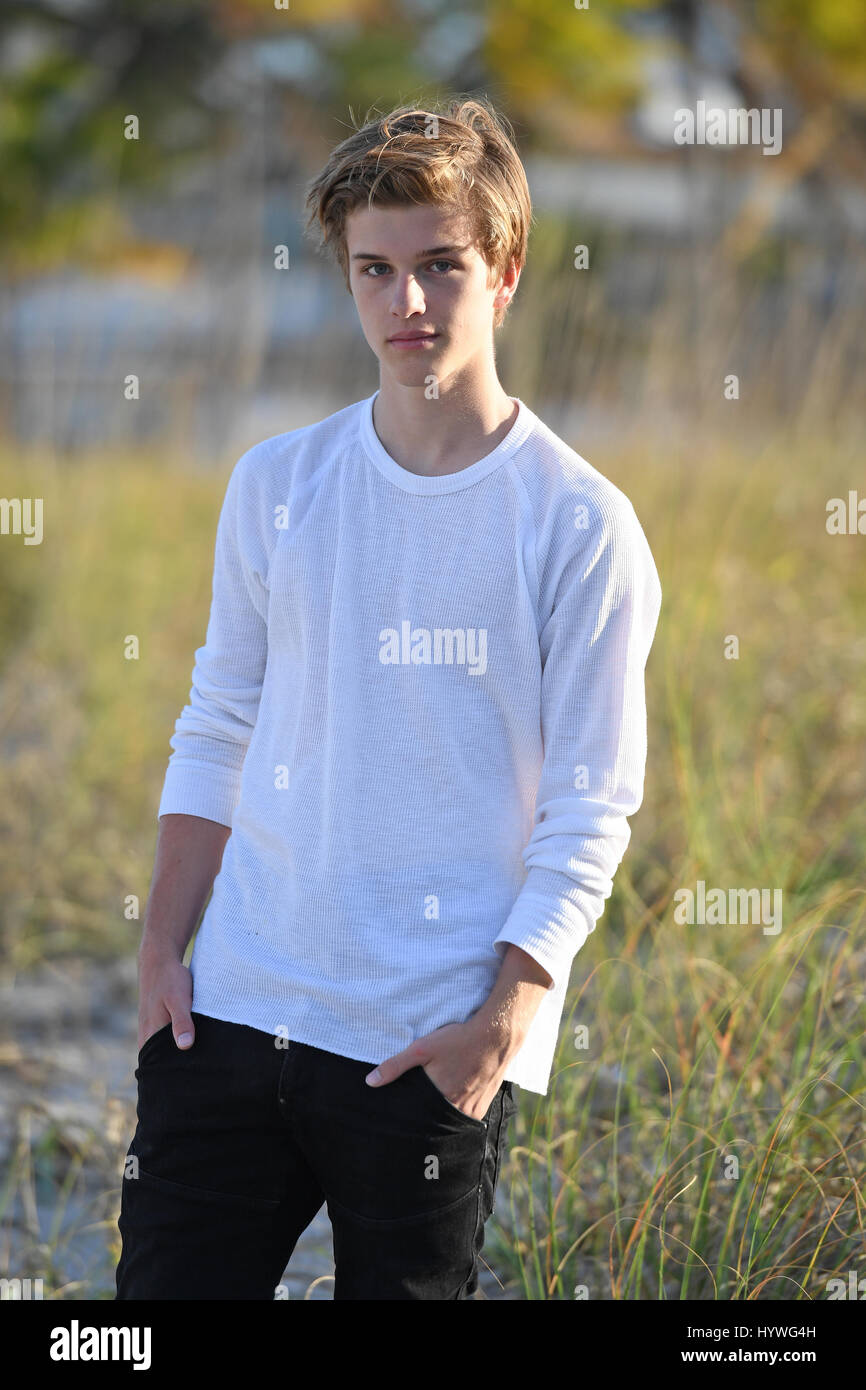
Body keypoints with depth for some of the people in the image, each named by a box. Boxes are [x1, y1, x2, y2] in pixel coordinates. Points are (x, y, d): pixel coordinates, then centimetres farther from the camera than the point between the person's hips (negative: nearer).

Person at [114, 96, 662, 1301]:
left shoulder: (579, 524, -5)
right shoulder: (276, 486, 8)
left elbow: (592, 808, -6)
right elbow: (218, 732, 13)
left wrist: (502, 1019, -13)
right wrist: (162, 950, 5)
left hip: (433, 1052, -3)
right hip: (232, 1009, 4)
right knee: (165, 1289, 3)